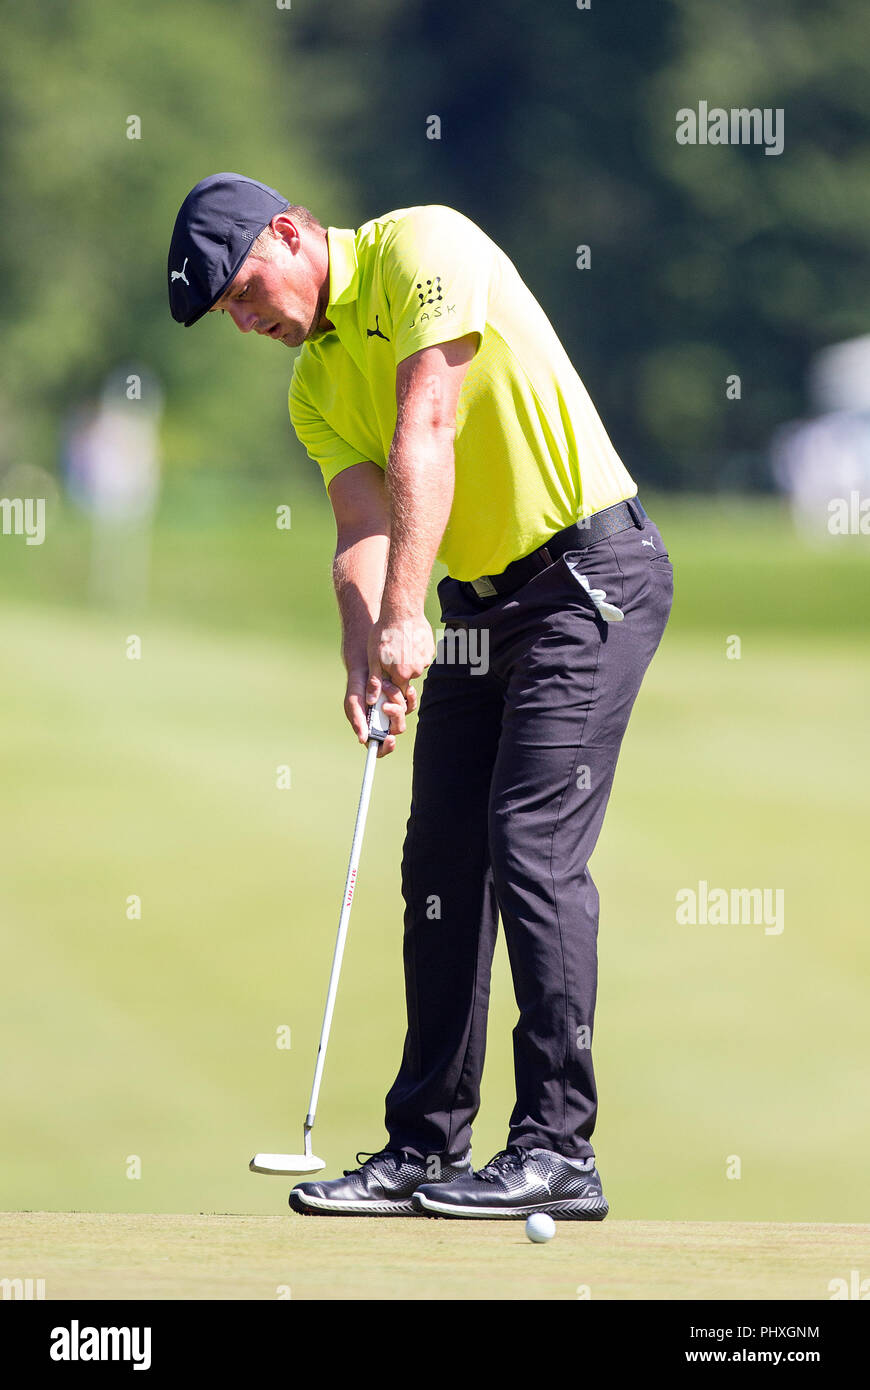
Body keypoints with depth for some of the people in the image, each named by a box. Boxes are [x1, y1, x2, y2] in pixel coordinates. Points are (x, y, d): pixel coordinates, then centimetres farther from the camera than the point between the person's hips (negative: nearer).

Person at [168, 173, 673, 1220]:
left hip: (589, 575, -8)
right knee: (442, 862, 4)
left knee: (533, 846, -14)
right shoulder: (315, 386, 12)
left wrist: (403, 618, -27)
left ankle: (557, 1148, -12)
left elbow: (425, 433, -21)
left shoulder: (421, 246, -12)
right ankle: (425, 1148, 9)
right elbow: (364, 528, 0)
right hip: (477, 600, 8)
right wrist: (364, 657, -20)